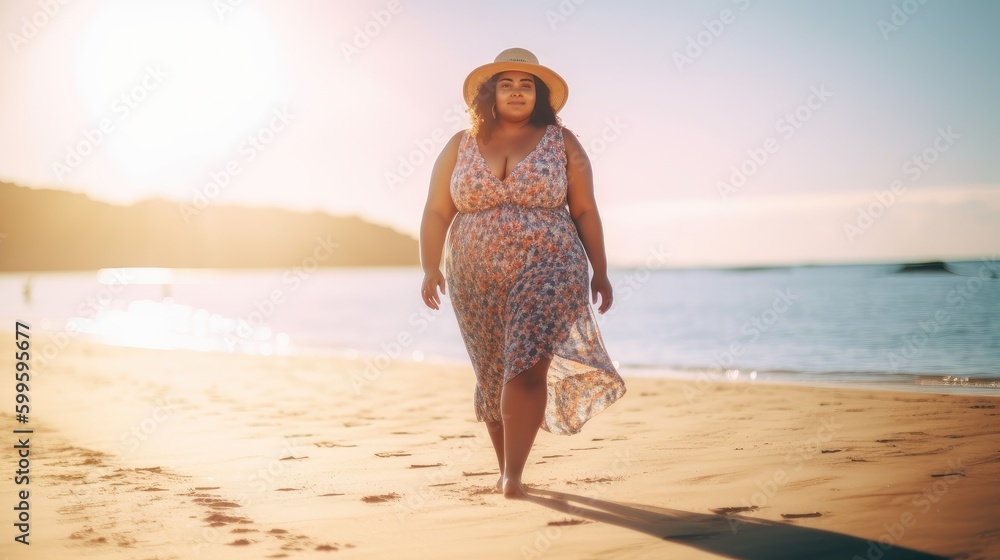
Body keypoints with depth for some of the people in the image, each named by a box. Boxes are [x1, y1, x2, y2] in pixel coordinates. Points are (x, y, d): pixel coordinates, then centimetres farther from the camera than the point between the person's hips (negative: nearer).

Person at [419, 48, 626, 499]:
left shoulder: (561, 143, 3)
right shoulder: (460, 147, 7)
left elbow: (585, 211, 4)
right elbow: (436, 213, 5)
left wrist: (600, 272, 3)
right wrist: (430, 269, -6)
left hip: (546, 271, -3)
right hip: (477, 281, 3)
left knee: (526, 368, -17)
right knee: (493, 376, 11)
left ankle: (512, 474, -12)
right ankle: (504, 468, 26)